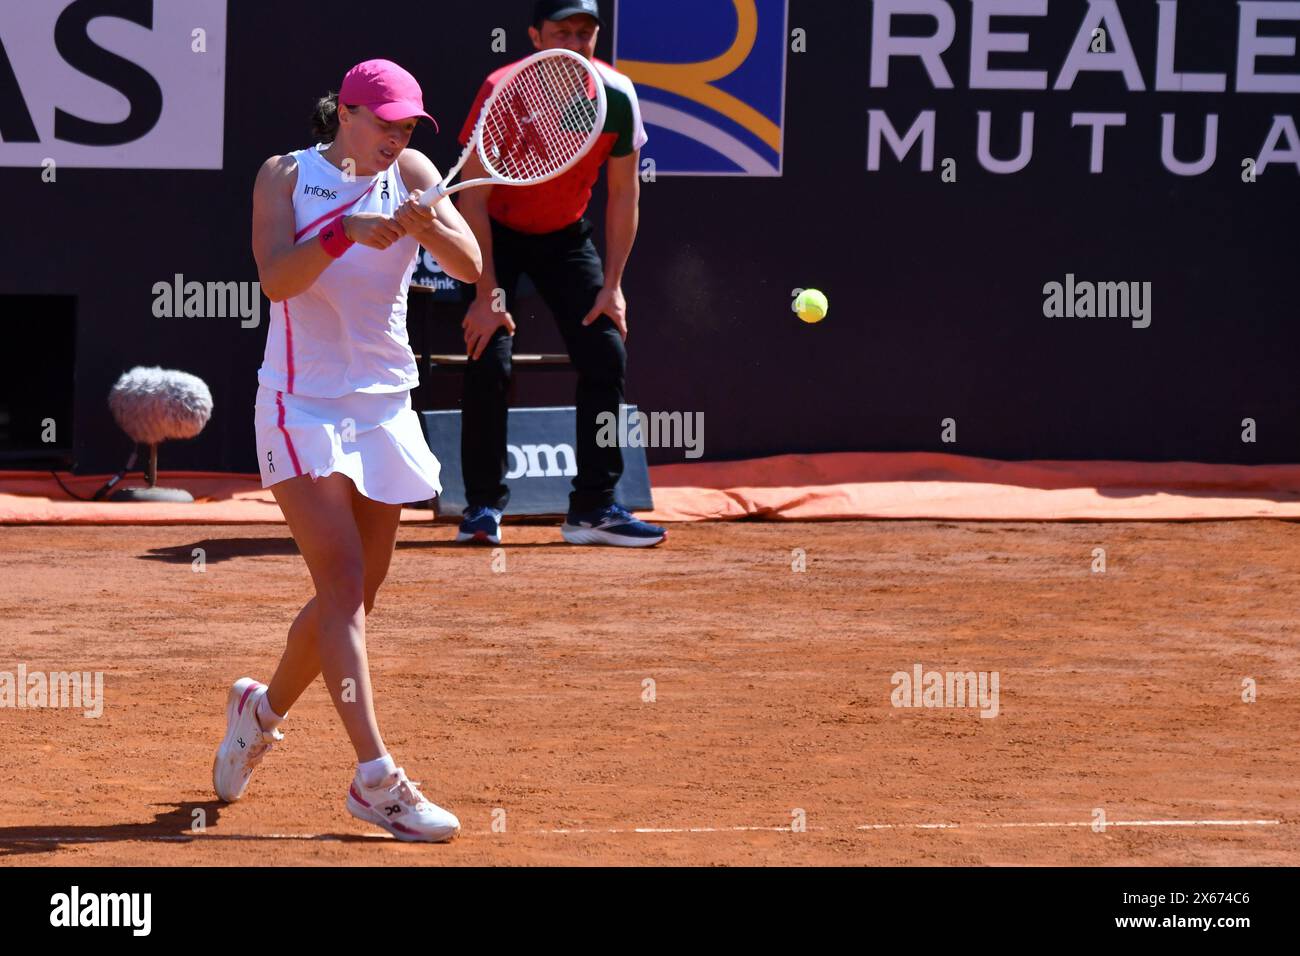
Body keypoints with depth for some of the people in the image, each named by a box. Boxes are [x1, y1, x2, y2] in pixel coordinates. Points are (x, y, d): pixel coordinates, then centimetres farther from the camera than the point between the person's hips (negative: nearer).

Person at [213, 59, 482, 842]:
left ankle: (263, 708, 38)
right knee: (343, 580, -16)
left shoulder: (410, 174, 3)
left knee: (357, 593, 11)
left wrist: (428, 227, -29)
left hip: (384, 407, 5)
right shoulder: (286, 176, -5)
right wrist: (346, 232, -33)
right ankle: (376, 779, -23)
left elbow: (470, 265, -9)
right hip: (301, 404, -5)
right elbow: (276, 279, -19)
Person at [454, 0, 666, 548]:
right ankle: (483, 506, -3)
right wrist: (488, 295, -26)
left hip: (565, 236, 4)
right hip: (496, 234, -3)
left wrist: (612, 286, -8)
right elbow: (473, 198, -23)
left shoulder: (617, 97, -18)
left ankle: (593, 509, 0)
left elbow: (623, 195, -5)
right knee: (490, 364, -16)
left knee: (606, 356, -7)